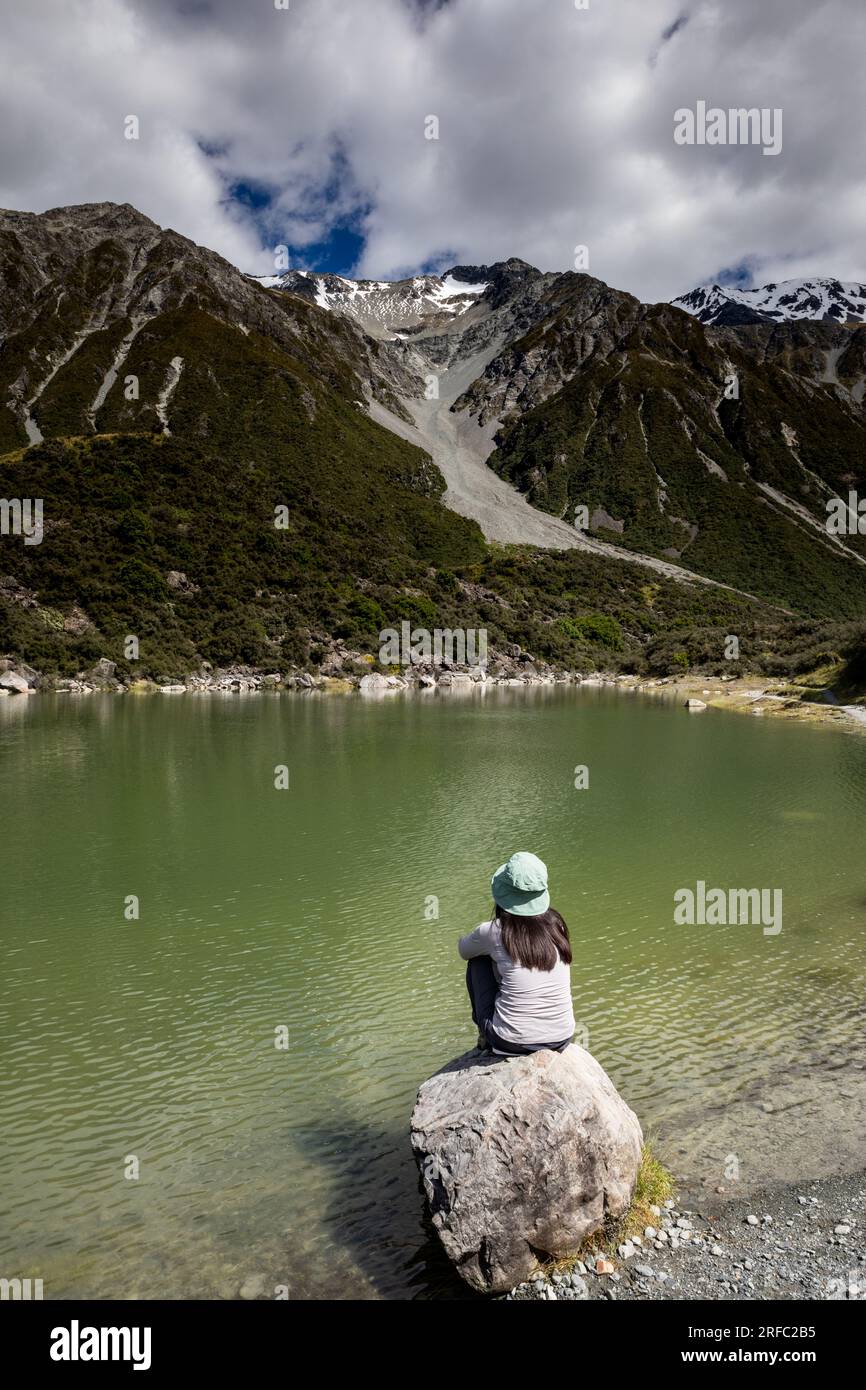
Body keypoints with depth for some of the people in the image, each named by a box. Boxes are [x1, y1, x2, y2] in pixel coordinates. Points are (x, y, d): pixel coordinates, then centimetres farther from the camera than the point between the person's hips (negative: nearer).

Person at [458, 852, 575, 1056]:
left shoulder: (493, 932, -13)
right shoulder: (555, 926, -3)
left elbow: (463, 950, 10)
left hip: (510, 1044, -4)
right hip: (561, 1041, 4)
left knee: (478, 960, 15)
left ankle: (484, 1036, 25)